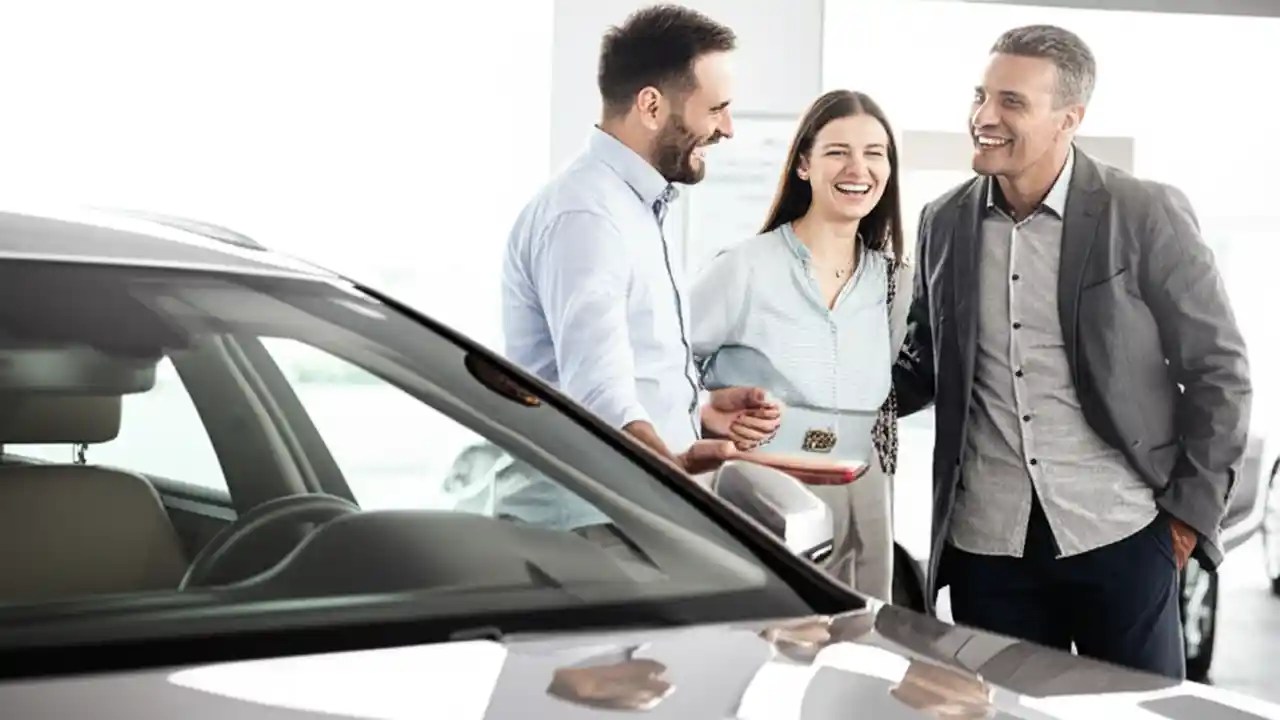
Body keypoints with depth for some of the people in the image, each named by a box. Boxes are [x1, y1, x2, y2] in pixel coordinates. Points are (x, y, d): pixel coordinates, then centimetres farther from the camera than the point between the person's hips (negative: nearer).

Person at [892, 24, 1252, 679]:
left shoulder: (1147, 216, -6)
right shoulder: (944, 223, 6)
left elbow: (1219, 371, -1)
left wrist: (1191, 512, -4)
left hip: (1120, 537, -3)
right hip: (985, 547, 3)